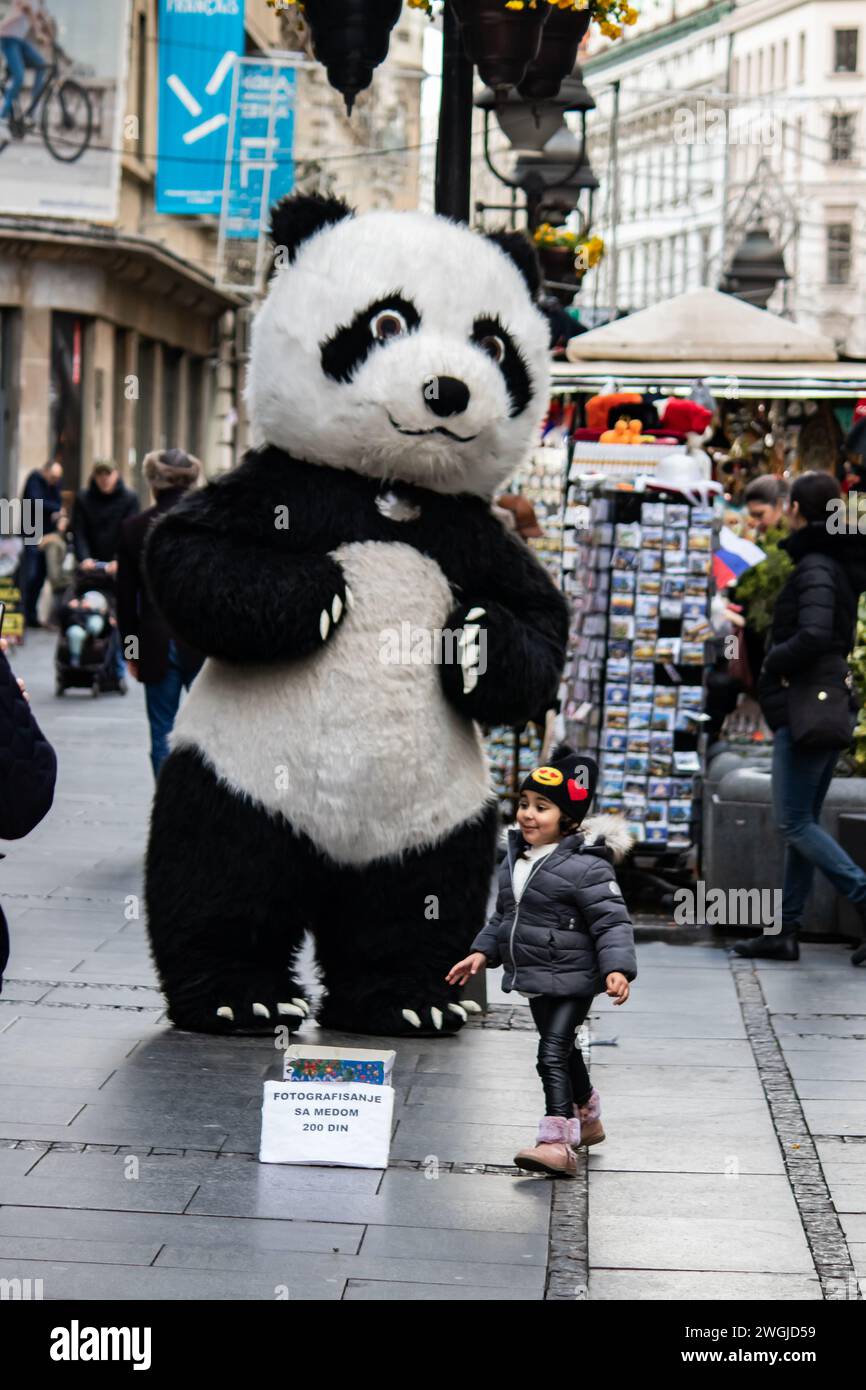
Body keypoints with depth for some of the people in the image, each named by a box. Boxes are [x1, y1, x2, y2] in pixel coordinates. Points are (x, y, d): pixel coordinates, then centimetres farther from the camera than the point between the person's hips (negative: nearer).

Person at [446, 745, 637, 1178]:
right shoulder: (516, 858, 8)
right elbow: (503, 916, 21)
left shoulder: (586, 866, -17)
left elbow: (612, 921, -19)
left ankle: (557, 1144, -19)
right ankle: (587, 1119, 43)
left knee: (552, 1056, -17)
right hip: (533, 979, 9)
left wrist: (617, 968, -30)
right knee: (565, 1051, 24)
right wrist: (482, 952, 13)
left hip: (571, 979, -9)